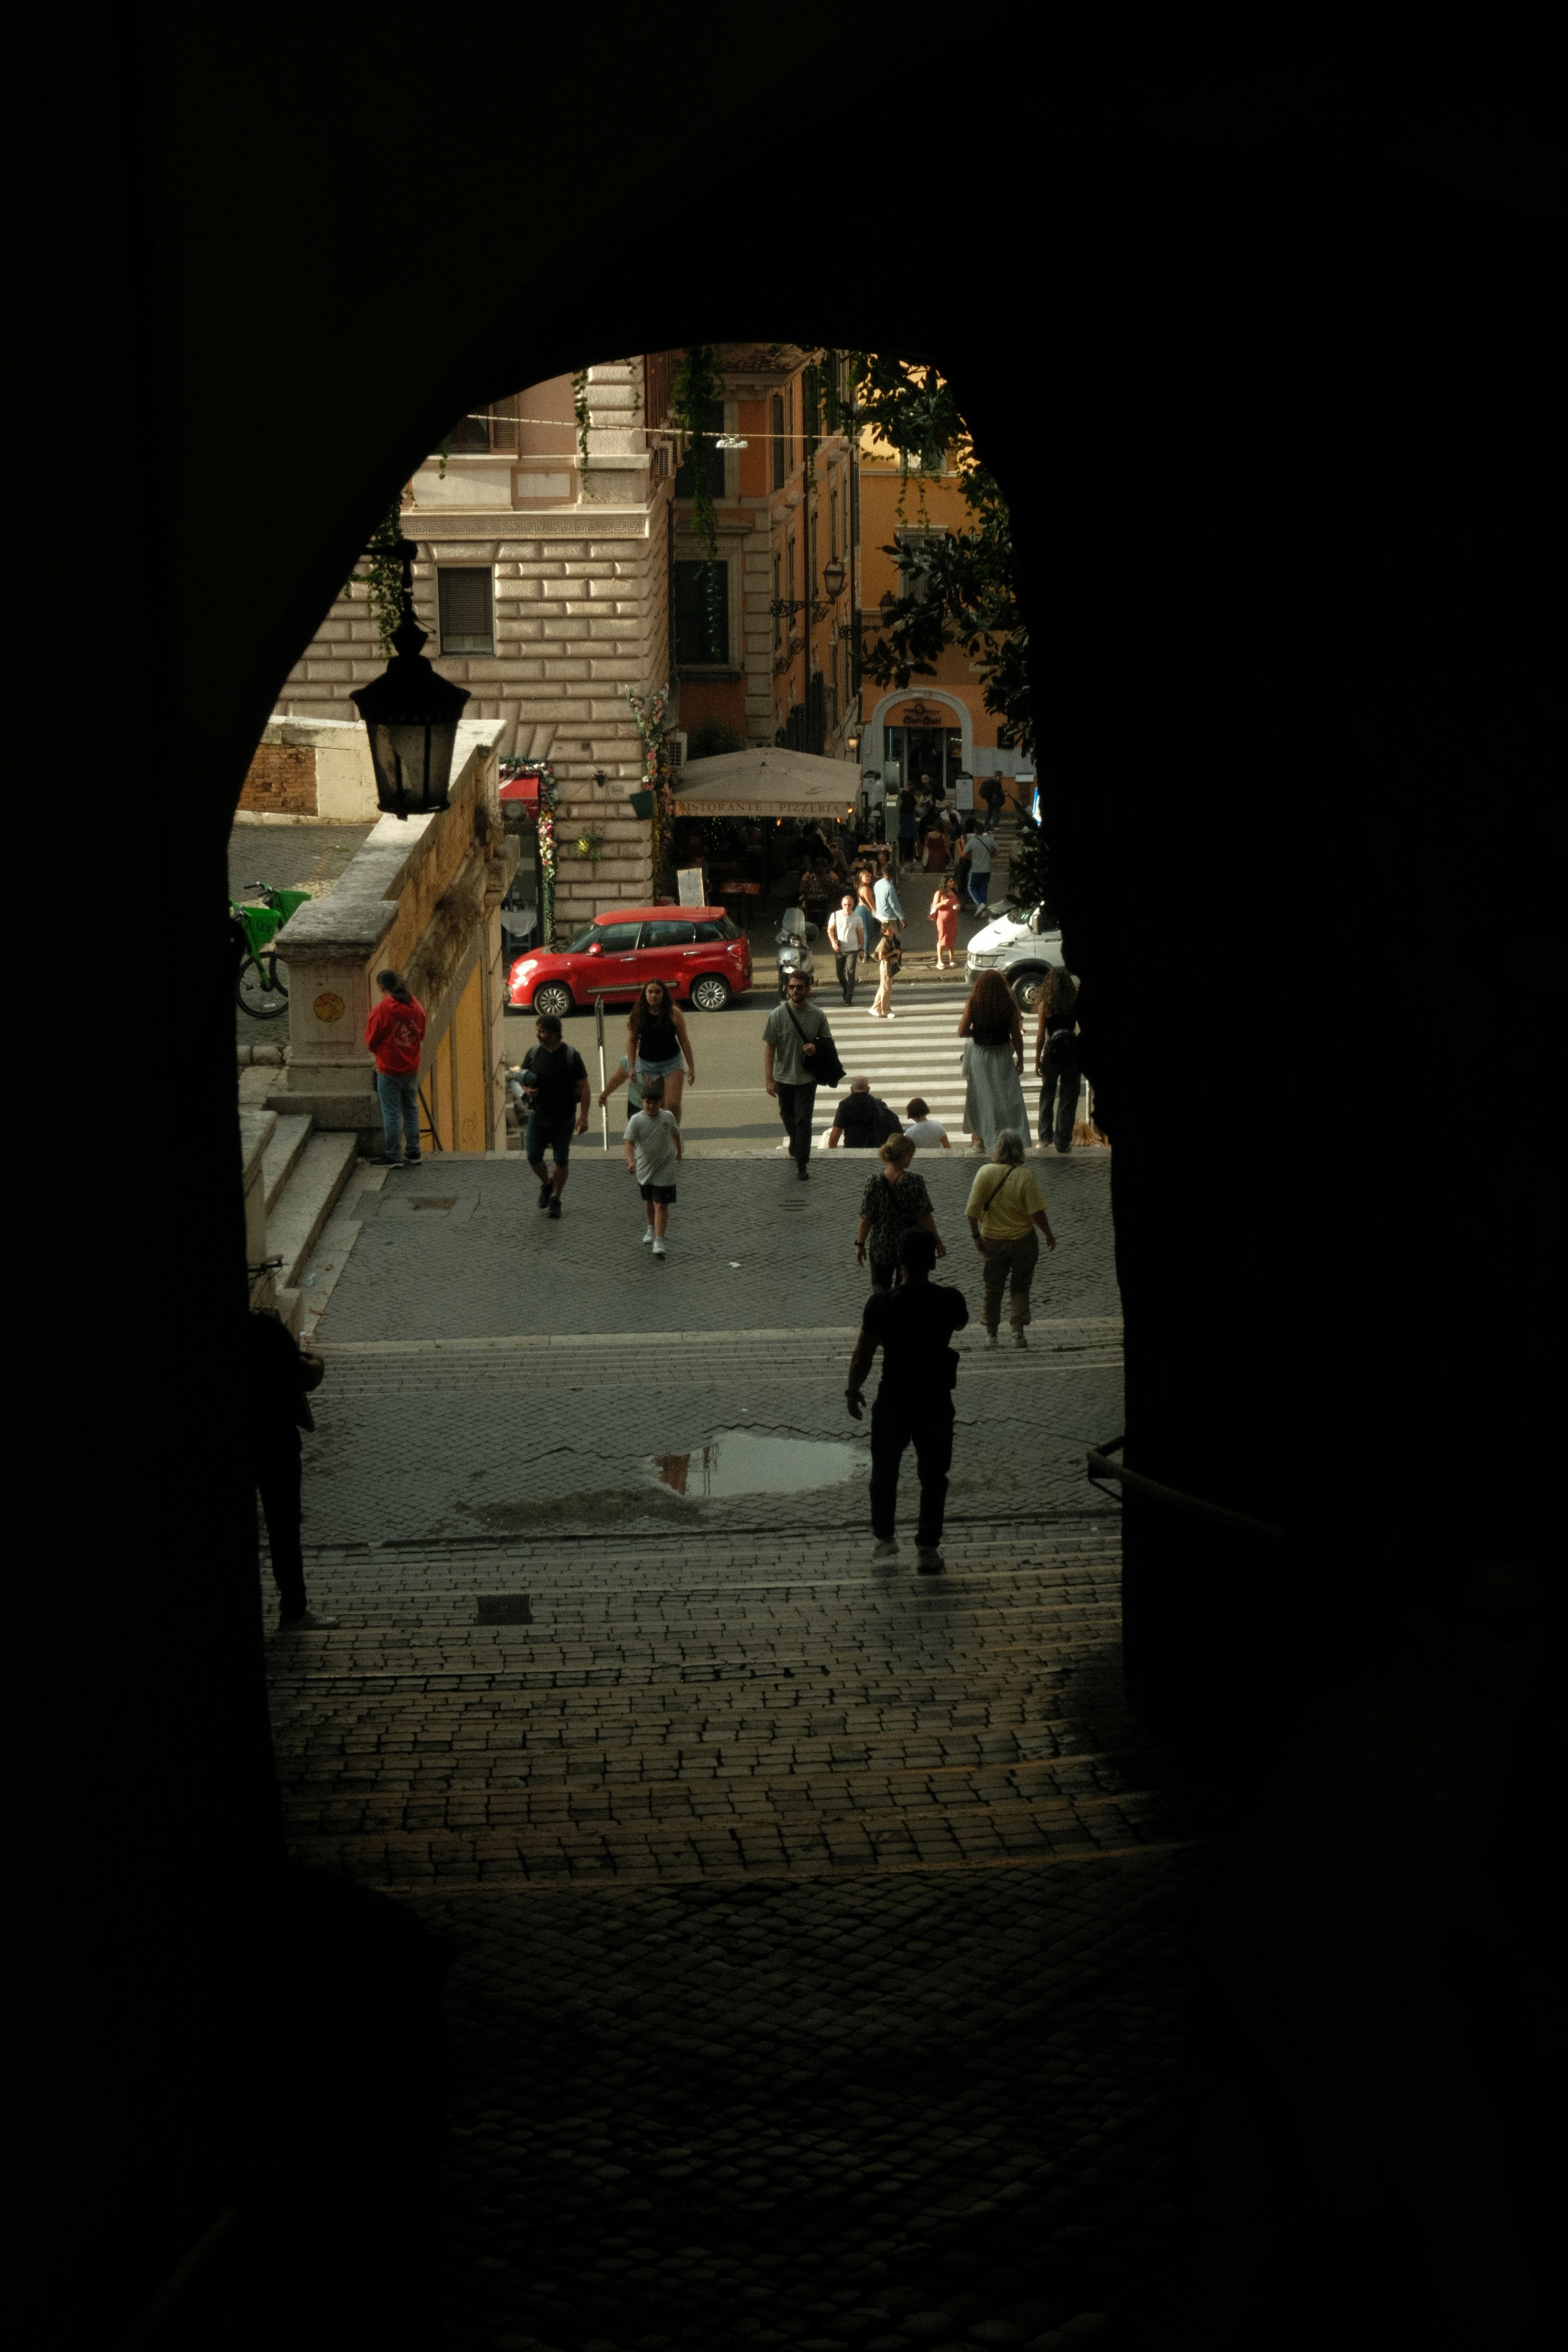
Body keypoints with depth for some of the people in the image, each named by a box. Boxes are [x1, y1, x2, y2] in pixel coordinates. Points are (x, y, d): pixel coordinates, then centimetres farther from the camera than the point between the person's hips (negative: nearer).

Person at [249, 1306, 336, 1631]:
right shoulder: (264, 1324, -20)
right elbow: (306, 1378, -17)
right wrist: (317, 1364, 3)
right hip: (273, 1439, -6)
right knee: (284, 1527, 4)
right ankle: (293, 1612, 9)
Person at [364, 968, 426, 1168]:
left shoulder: (382, 1010, -17)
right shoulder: (416, 1006, 1)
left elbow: (372, 1042, -9)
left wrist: (372, 1017, 6)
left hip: (389, 1070, -6)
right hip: (412, 1069, 6)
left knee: (392, 1113, 2)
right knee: (411, 1109, 15)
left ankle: (394, 1156, 6)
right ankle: (413, 1152, 21)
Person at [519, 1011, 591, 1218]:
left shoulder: (571, 1055, -11)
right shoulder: (533, 1053, -1)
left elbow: (584, 1086, -7)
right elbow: (524, 1078, 12)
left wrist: (583, 1116, -12)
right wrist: (528, 1089, -13)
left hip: (564, 1119, -3)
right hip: (538, 1116, 3)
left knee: (561, 1161, 5)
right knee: (533, 1156, -1)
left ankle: (555, 1199, 21)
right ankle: (546, 1184, 28)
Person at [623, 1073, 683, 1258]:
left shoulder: (668, 1117, -7)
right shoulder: (636, 1120, -13)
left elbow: (675, 1134, 13)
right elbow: (629, 1142, -22)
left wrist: (678, 1152, 27)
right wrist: (631, 1162, -39)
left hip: (665, 1170, -2)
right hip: (644, 1169, 2)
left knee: (661, 1205, -9)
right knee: (648, 1202, 21)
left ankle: (659, 1240, -12)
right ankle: (652, 1228, 46)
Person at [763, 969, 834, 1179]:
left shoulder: (818, 1016, -8)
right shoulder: (778, 1015, -11)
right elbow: (769, 1047, -8)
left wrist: (816, 1047, -19)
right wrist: (769, 1079, -11)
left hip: (807, 1078, -2)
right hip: (783, 1077, 2)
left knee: (803, 1121, -7)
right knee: (787, 1117, 21)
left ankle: (802, 1165, -1)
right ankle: (795, 1144, 50)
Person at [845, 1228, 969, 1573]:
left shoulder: (881, 1304, -18)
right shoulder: (950, 1301, -14)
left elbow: (862, 1356, -11)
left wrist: (853, 1391, 6)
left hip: (892, 1402, 0)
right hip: (936, 1403, 0)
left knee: (884, 1471, 21)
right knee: (933, 1477, 15)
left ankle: (883, 1537, 34)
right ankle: (928, 1549, 19)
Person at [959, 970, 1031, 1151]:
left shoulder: (973, 1004, -10)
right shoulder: (1009, 1006, -10)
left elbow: (962, 1032, -7)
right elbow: (1016, 1036, -6)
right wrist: (1020, 1059, 6)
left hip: (979, 1056, 1)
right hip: (1002, 1056, -1)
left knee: (981, 1097, 15)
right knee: (1008, 1098, 3)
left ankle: (978, 1137, 21)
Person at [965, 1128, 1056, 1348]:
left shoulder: (984, 1173, -13)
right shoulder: (1024, 1176, -17)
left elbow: (972, 1210, -13)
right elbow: (1037, 1212, -15)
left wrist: (977, 1236, -2)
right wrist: (1049, 1235, 0)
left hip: (993, 1240, 1)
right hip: (1022, 1239, -1)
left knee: (993, 1288, 16)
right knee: (1020, 1288, 12)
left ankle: (991, 1334, 21)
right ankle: (1018, 1332, 5)